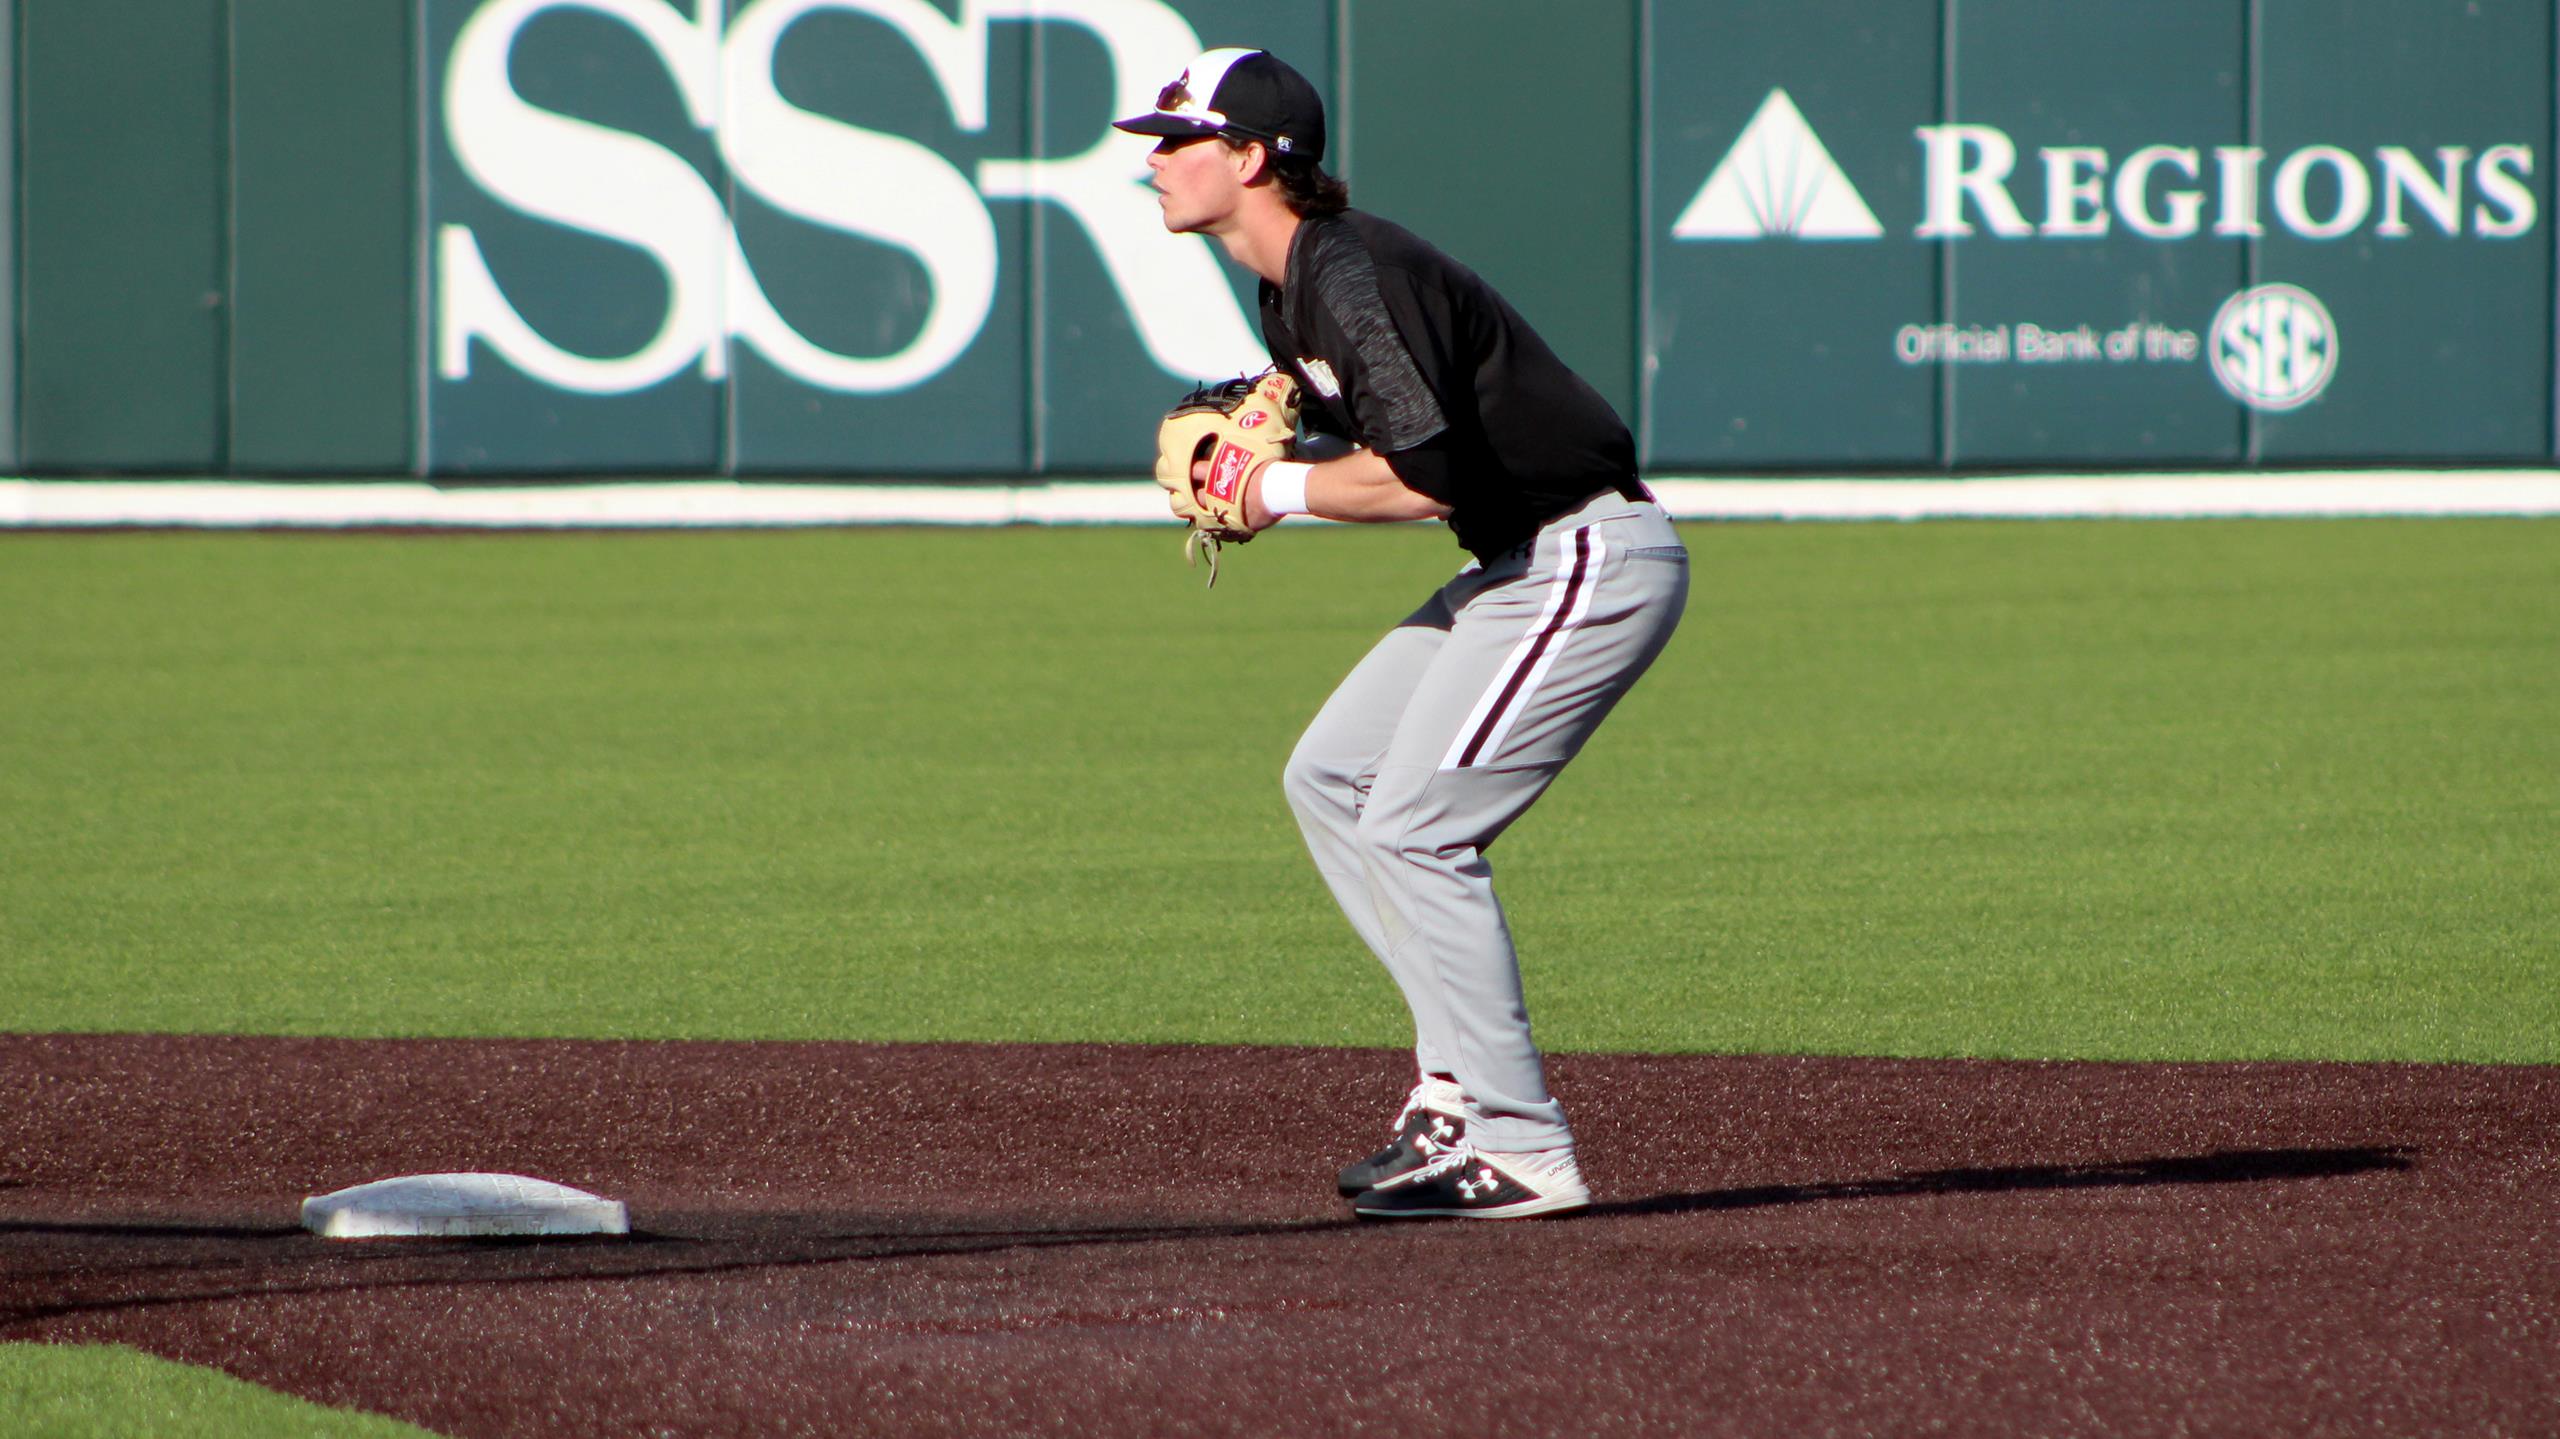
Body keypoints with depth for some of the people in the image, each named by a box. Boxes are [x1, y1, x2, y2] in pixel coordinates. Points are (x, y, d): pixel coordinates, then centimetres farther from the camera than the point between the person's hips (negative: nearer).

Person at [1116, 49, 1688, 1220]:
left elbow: (1424, 477, -28)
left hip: (1593, 562, -11)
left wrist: (1283, 491, -13)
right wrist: (1255, 457, 4)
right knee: (1329, 780, 12)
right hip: (1519, 565, 11)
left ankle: (1517, 1151, -11)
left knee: (1412, 826, -13)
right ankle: (1466, 1076, 13)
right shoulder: (1291, 290, 11)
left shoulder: (1354, 276, -21)